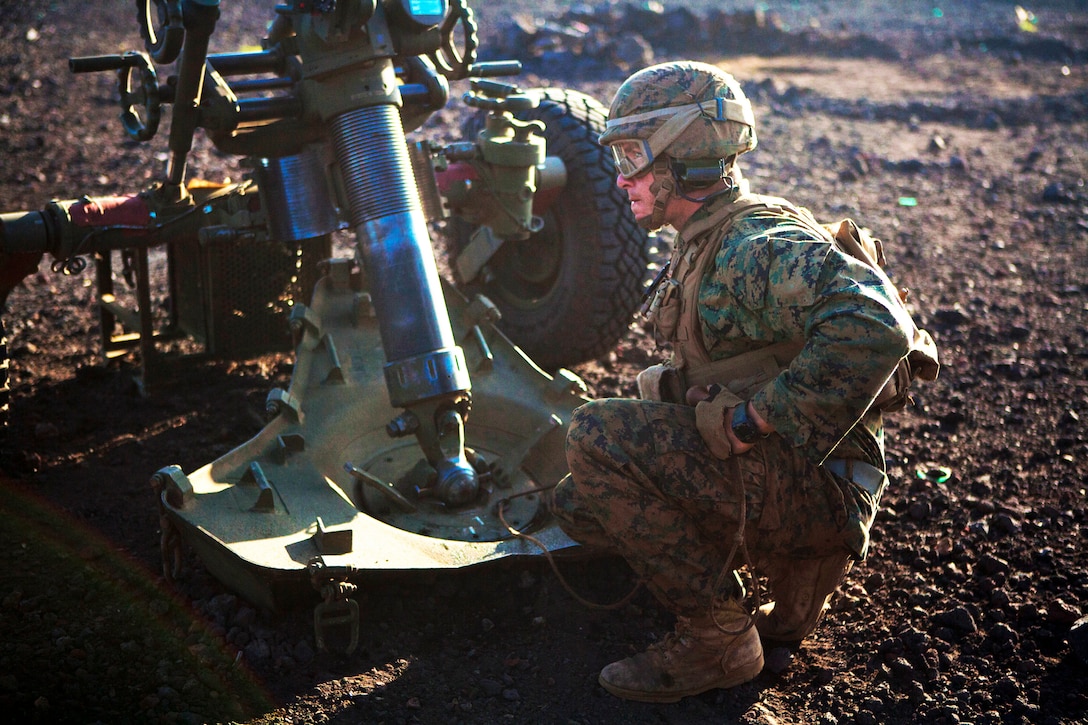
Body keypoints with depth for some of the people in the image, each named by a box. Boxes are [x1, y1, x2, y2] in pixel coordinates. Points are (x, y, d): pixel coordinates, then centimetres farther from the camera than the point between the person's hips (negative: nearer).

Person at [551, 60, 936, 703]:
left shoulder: (756, 246, -20)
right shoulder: (705, 243, 13)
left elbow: (875, 328, -36)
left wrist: (754, 418, -28)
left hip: (814, 482, -10)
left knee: (597, 437, -21)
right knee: (583, 500, 13)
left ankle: (720, 639, -10)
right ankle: (794, 568, 12)